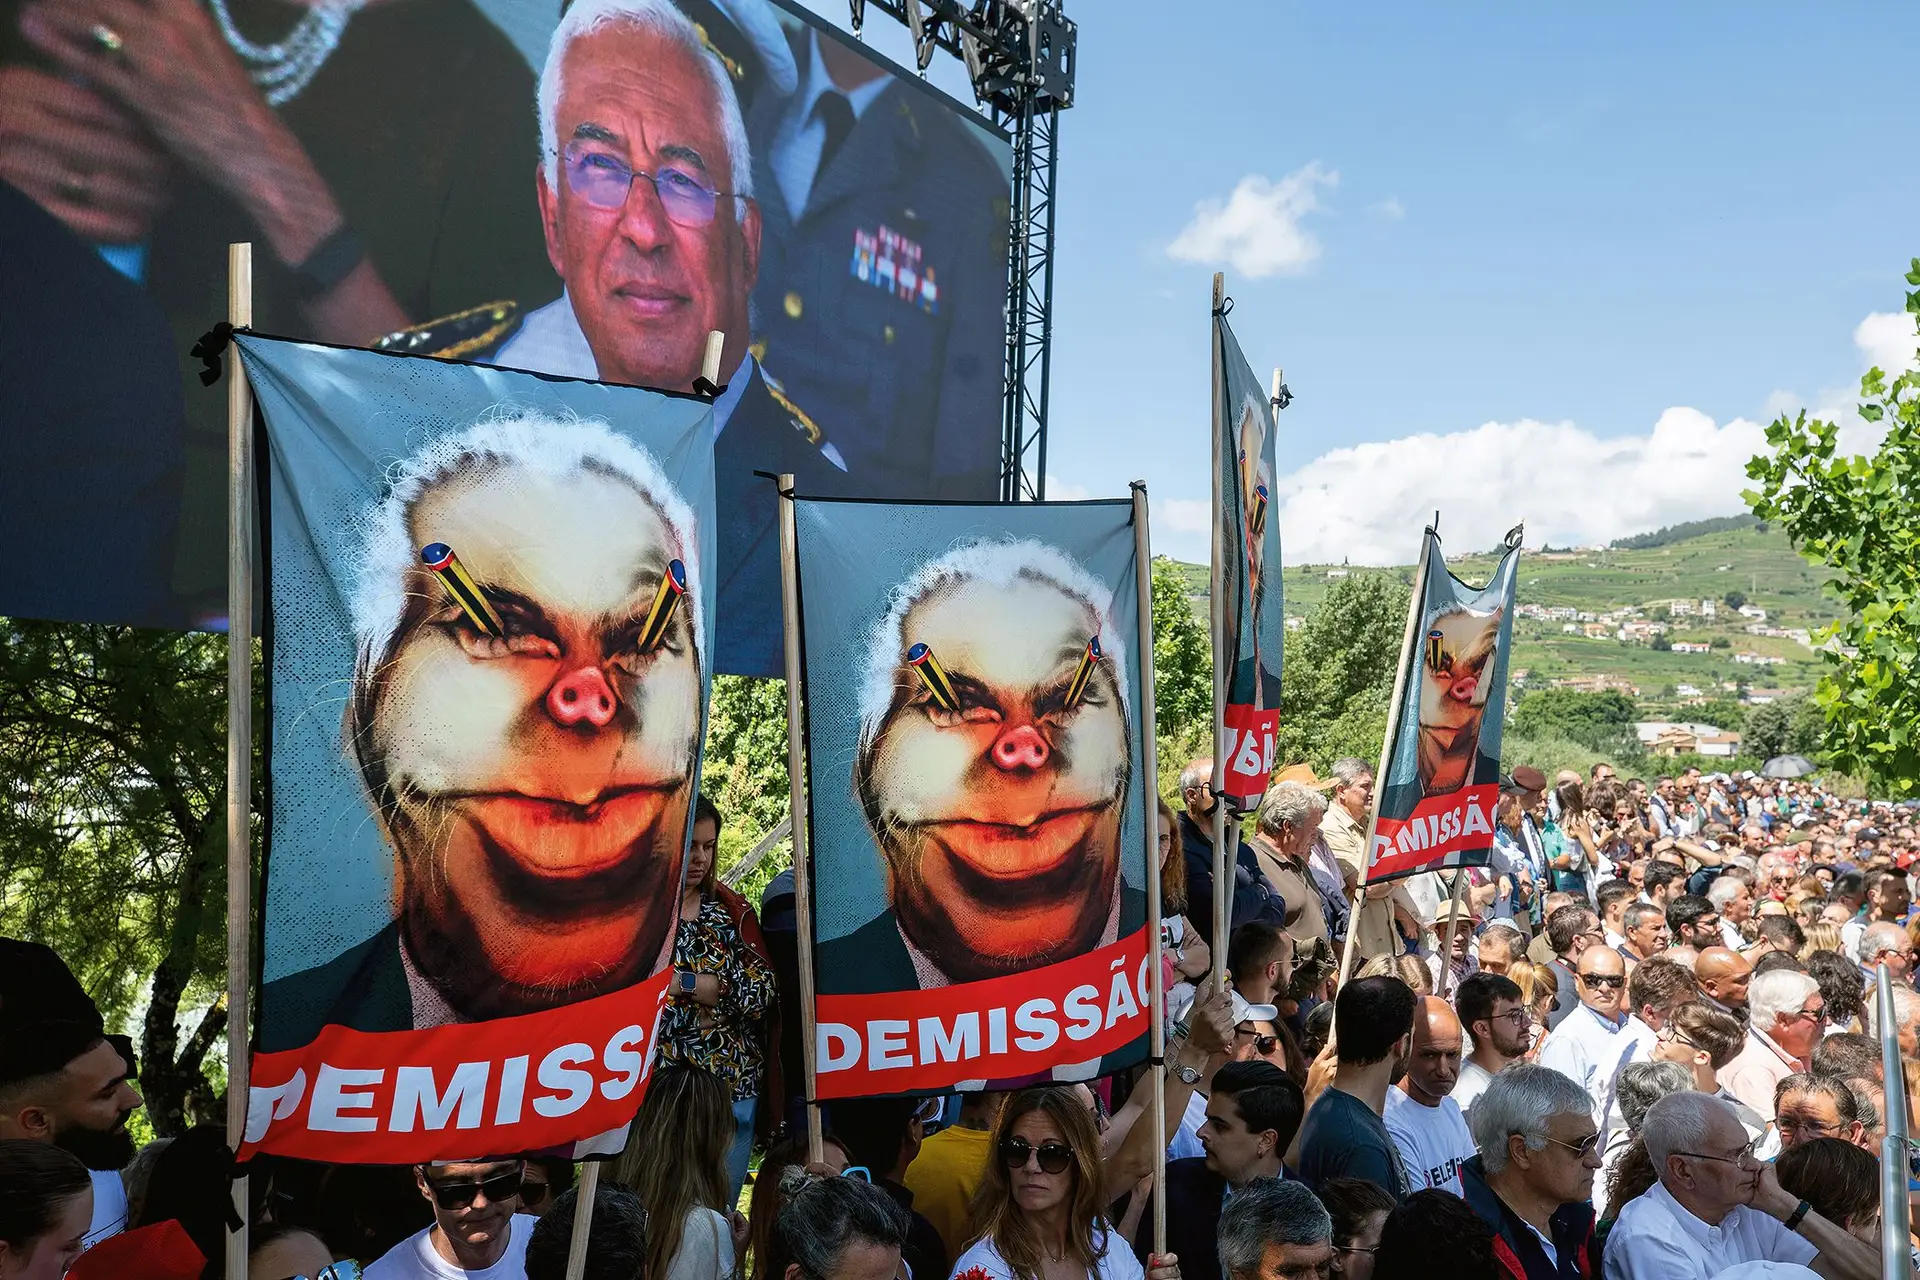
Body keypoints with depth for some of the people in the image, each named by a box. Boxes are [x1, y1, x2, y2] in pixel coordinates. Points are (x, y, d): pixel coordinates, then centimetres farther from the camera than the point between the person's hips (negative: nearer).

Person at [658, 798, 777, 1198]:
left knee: (717, 1215, 9)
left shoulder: (732, 909, 9)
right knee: (651, 1214, -1)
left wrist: (680, 982, -10)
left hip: (734, 1088, 3)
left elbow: (763, 990, -1)